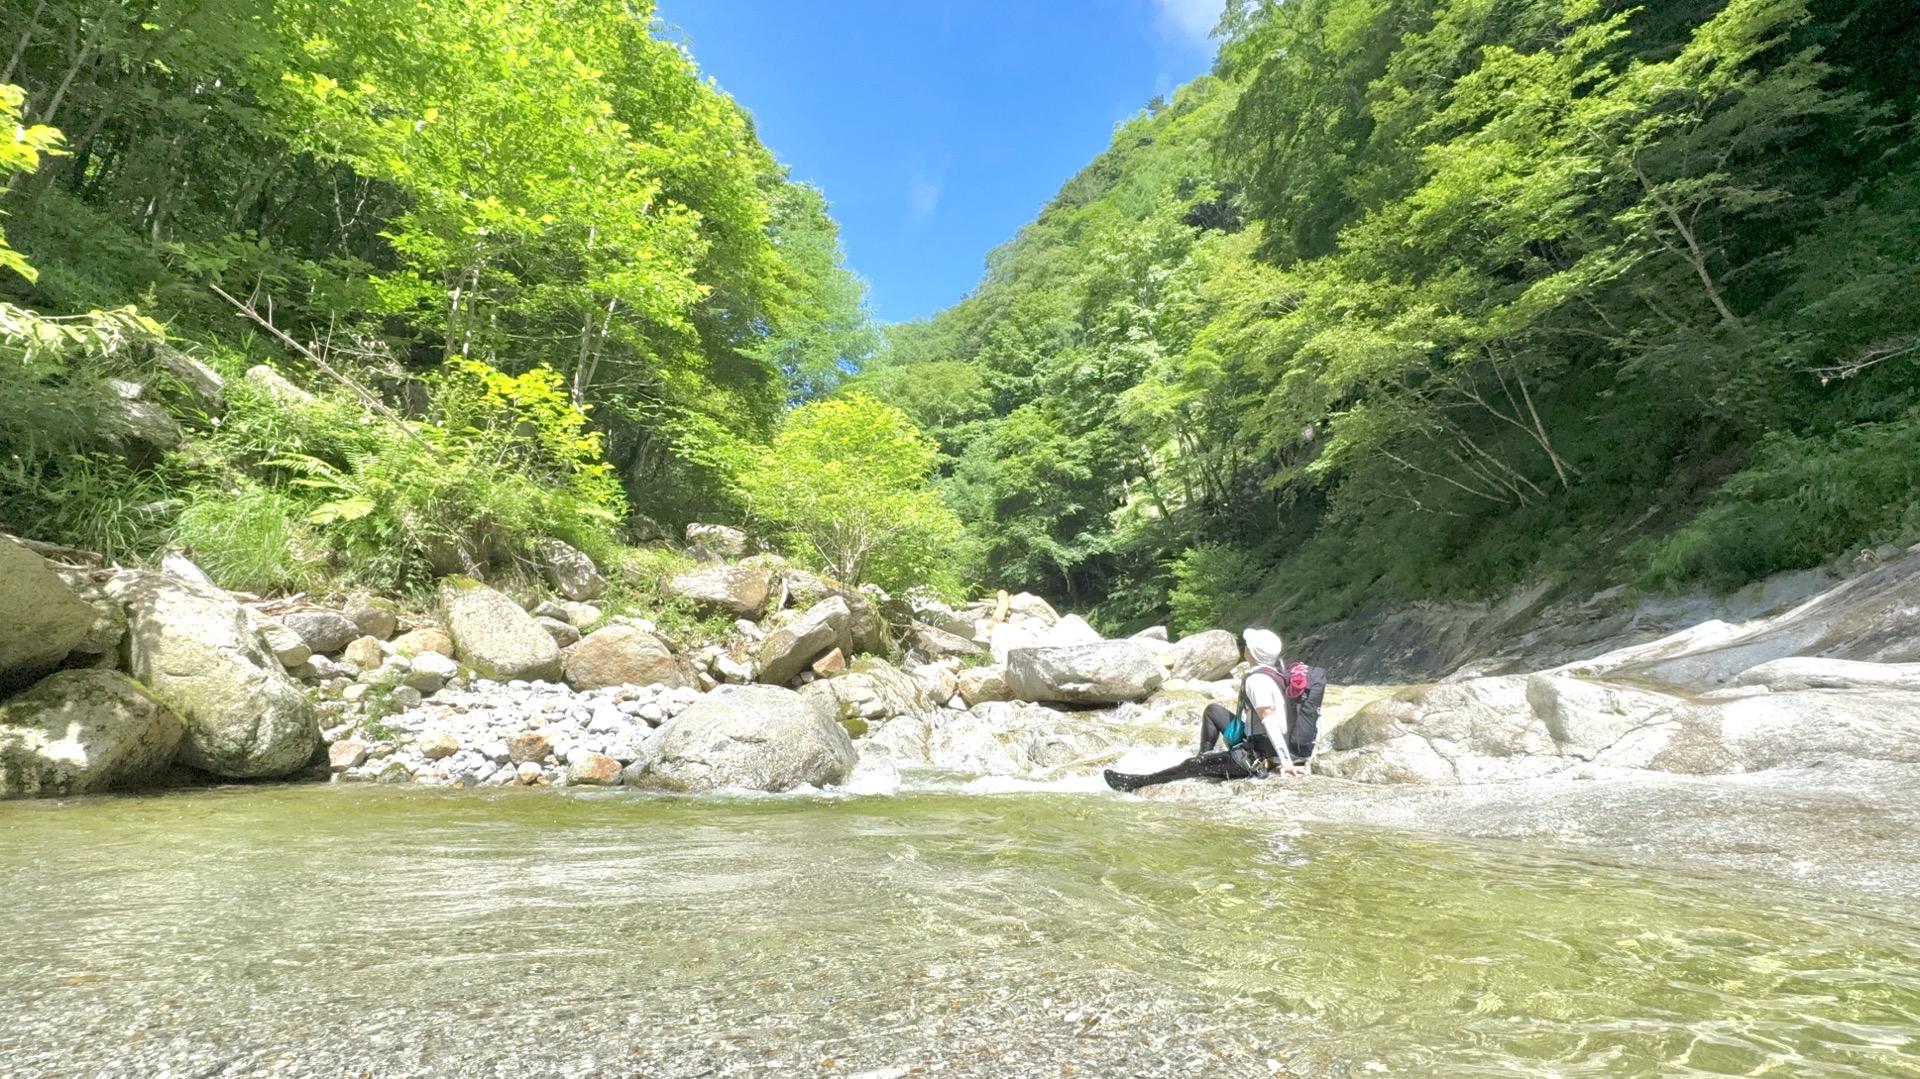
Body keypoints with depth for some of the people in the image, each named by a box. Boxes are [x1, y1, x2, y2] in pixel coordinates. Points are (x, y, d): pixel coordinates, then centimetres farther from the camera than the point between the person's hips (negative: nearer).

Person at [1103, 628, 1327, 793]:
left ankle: (1138, 782, 9)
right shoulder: (1283, 668, 4)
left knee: (1195, 764, 0)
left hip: (1262, 757, -9)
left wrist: (1285, 763, -29)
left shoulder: (1257, 680, -24)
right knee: (1213, 711, 20)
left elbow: (1270, 721, -29)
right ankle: (1205, 759, 31)